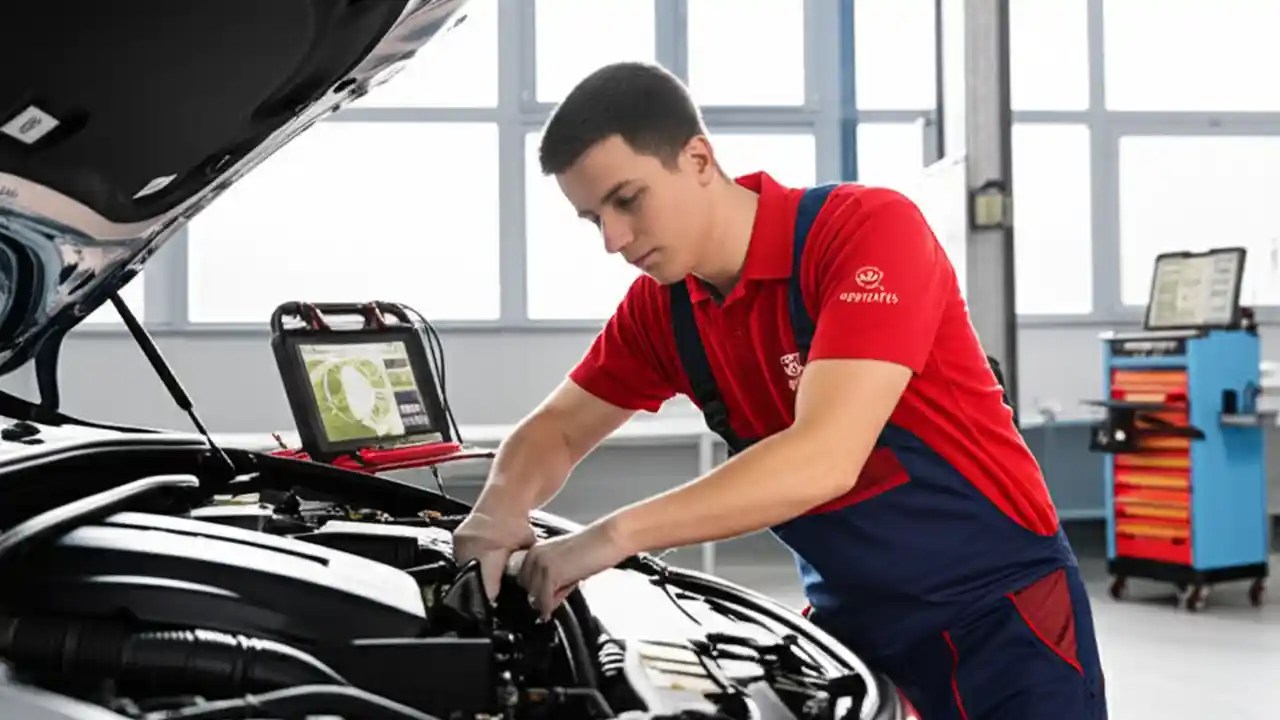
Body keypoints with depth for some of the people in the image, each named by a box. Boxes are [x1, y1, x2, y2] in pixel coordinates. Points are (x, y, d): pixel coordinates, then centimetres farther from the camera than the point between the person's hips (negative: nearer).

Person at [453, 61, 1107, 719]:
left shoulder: (871, 228, -23)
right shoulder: (660, 304, -3)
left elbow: (823, 461, -32)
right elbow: (558, 428, 8)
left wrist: (618, 533, -34)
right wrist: (502, 510, -14)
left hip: (1002, 611, -5)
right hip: (855, 621, 6)